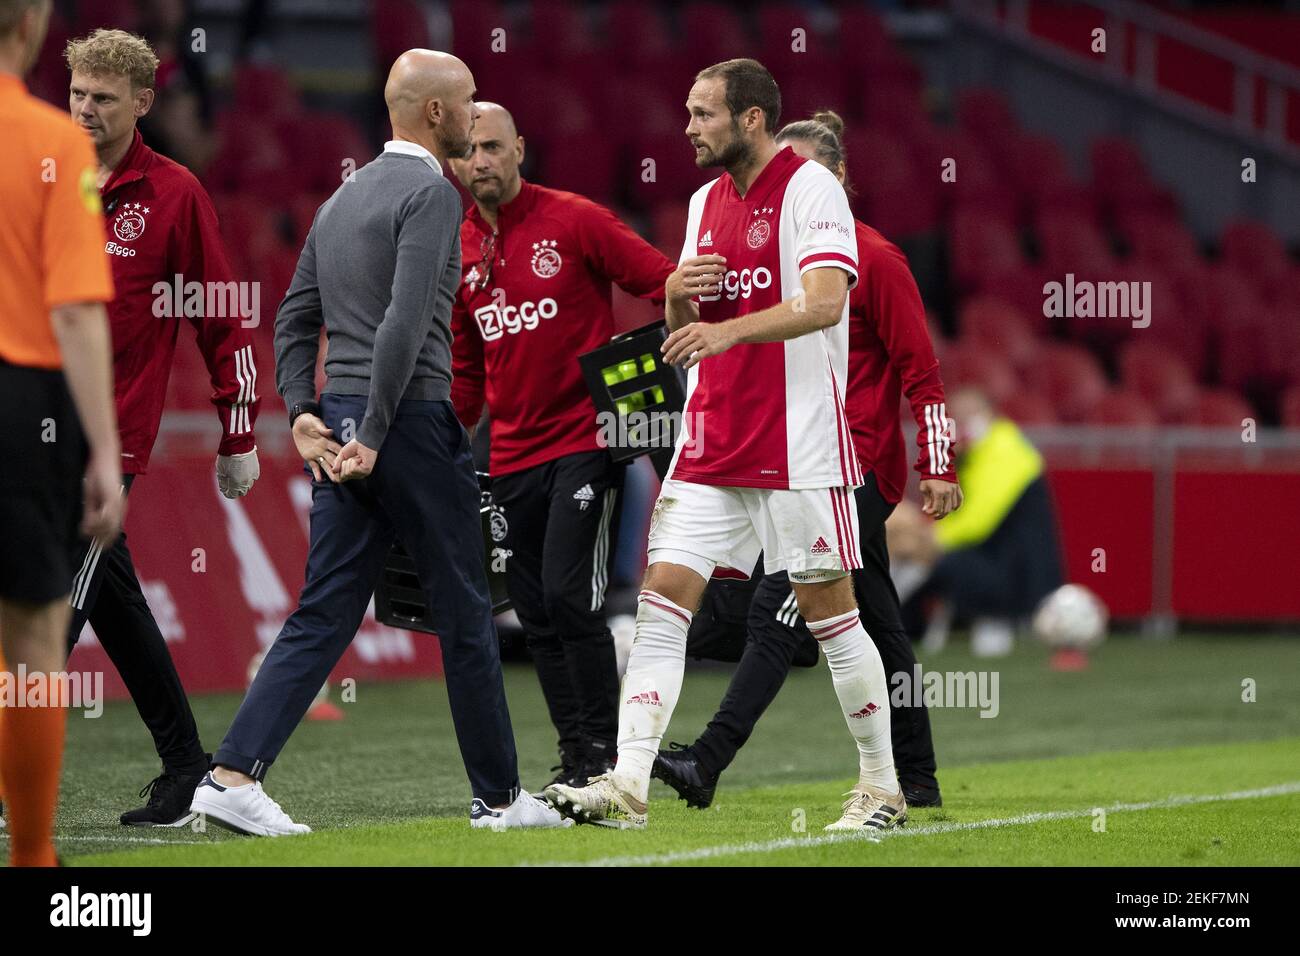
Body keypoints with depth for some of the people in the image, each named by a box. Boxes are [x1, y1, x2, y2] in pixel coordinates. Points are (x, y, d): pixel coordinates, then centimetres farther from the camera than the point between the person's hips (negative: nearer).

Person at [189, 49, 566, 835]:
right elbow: (406, 321, -20)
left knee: (324, 616, 4)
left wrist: (303, 414, 9)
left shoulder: (344, 198, 18)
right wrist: (373, 435, -19)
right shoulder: (431, 193, -10)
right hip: (412, 421, -8)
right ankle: (499, 795, 13)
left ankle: (234, 775, -9)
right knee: (465, 615, 4)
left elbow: (297, 318, 17)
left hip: (342, 425, 8)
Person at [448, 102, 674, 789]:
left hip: (585, 441, -6)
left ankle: (604, 752, -6)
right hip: (512, 456, 6)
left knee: (569, 596, -14)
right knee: (535, 614, 4)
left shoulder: (574, 222, -6)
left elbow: (666, 284, -4)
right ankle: (575, 758, 11)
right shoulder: (459, 251, 10)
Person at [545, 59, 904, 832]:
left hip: (798, 443, -7)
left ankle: (883, 788, 13)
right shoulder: (707, 202, 16)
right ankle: (628, 788, -10)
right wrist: (677, 296, -3)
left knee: (829, 612, 0)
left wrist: (728, 328, -33)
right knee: (663, 598, -5)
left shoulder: (810, 188, -8)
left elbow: (825, 302, -22)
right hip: (712, 444, 7)